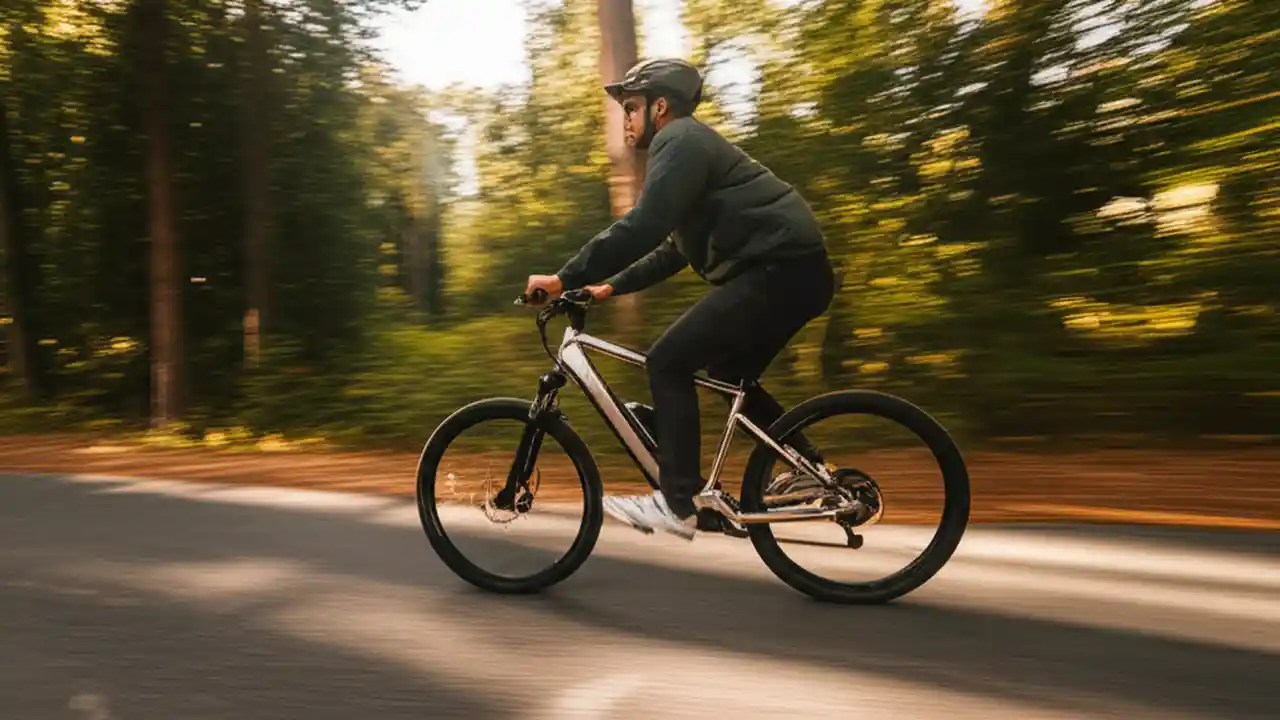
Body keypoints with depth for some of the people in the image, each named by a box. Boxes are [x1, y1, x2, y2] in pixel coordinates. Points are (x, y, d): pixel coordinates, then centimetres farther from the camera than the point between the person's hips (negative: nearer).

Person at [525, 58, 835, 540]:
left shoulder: (679, 140, -6)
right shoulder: (688, 145, 26)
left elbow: (641, 228, -20)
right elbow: (673, 248, 27)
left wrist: (566, 278, -17)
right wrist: (611, 286, 22)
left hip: (779, 269, -11)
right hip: (788, 270, 11)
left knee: (668, 362, -10)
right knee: (730, 373, 22)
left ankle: (678, 502, -8)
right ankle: (811, 470, 28)